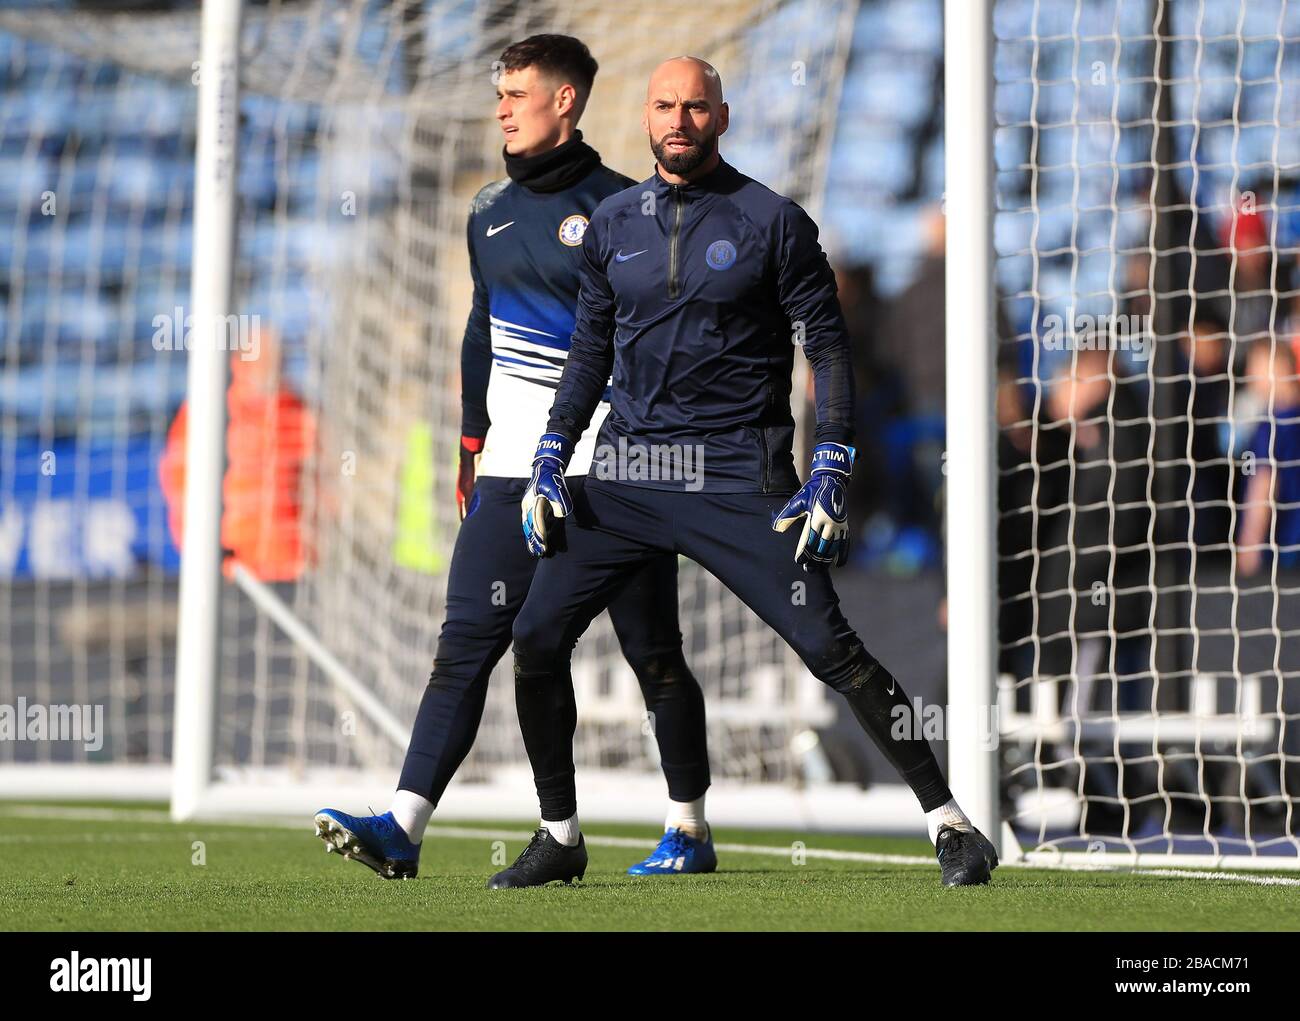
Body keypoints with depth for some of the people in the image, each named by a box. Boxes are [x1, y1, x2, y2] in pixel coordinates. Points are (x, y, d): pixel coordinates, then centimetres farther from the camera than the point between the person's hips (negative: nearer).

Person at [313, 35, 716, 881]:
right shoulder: (491, 213, 13)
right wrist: (473, 442, 19)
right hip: (514, 465, 5)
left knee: (654, 651, 4)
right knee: (466, 642, -5)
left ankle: (691, 830, 17)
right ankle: (404, 827, -12)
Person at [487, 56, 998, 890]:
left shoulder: (773, 222, -3)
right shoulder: (613, 224, 10)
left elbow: (830, 350, -2)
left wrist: (831, 479, -11)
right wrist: (550, 463, 10)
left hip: (737, 478, -4)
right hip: (626, 476, 5)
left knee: (830, 647, -12)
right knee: (537, 639, -3)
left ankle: (950, 823, -2)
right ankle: (560, 837, 14)